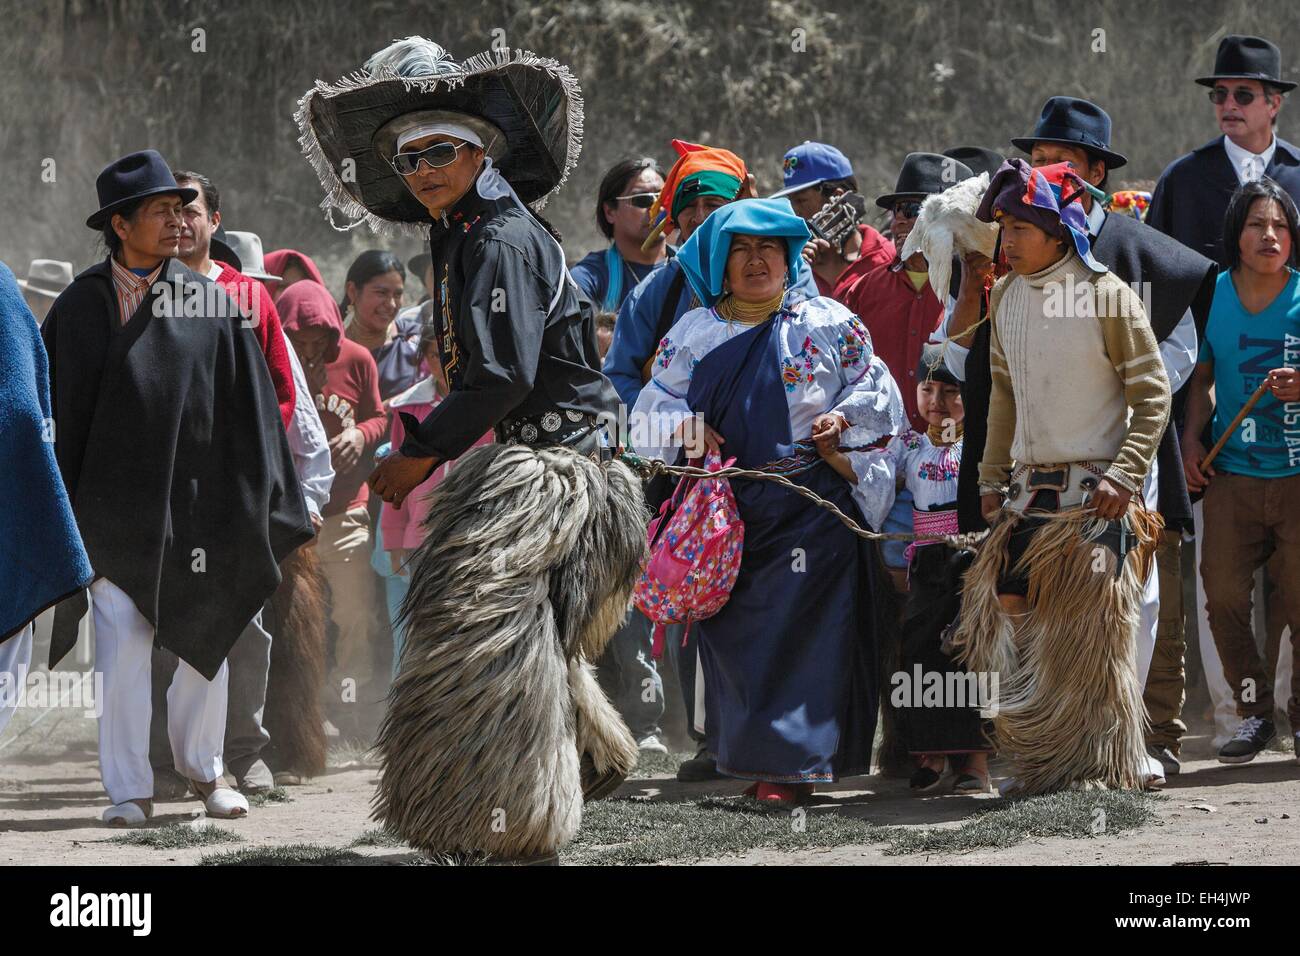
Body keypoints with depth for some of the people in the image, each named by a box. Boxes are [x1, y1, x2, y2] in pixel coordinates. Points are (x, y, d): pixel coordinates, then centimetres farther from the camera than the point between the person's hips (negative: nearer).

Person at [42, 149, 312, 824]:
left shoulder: (211, 302, 5)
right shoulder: (80, 306, 3)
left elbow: (248, 412, 6)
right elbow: (49, 409, 5)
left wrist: (264, 508, 3)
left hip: (194, 504, 1)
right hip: (112, 507, -1)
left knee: (206, 645, 6)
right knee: (122, 648, -5)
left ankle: (202, 765, 26)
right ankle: (129, 788, 3)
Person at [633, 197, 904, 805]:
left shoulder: (828, 323, 7)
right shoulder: (694, 332, 14)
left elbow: (876, 389, 9)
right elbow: (653, 405, 14)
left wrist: (844, 419, -10)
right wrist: (684, 427, -6)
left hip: (810, 505, -3)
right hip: (724, 505, 3)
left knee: (800, 629, -10)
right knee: (733, 631, 2)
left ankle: (790, 761, -10)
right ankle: (746, 753, 13)